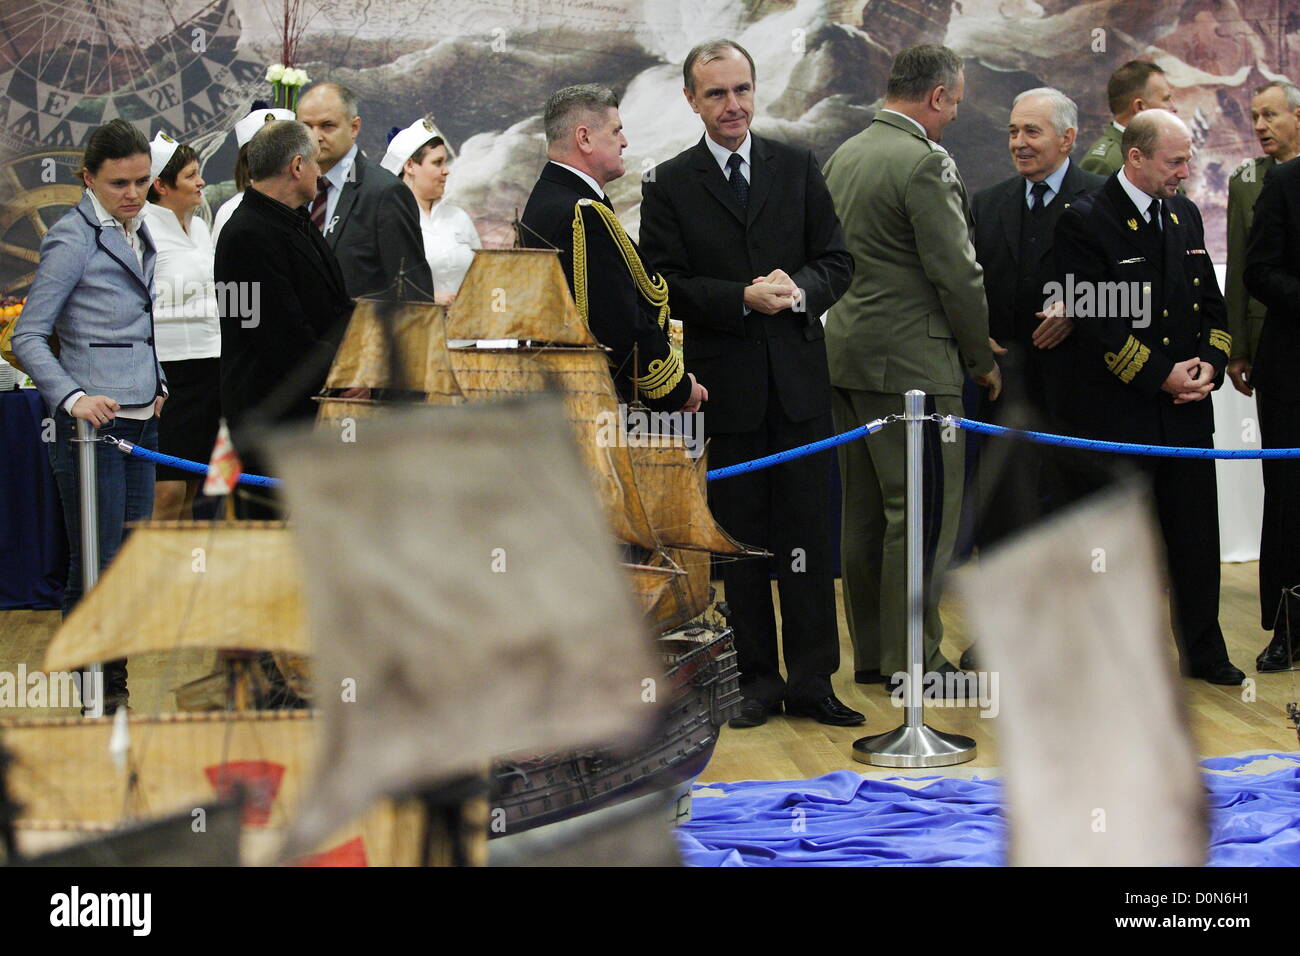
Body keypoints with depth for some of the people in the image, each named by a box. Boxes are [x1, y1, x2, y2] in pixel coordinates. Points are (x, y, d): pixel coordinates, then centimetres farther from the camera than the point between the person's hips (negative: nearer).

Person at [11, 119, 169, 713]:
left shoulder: (137, 233, 13)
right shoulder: (72, 239, -11)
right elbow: (27, 336, -13)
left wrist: (155, 383, 13)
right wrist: (73, 397, -26)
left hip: (140, 420, 8)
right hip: (91, 422, -8)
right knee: (96, 566, -4)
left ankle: (115, 686, 21)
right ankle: (93, 698, 4)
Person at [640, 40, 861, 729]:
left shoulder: (799, 168, 8)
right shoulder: (669, 186, 1)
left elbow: (837, 263, 7)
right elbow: (665, 287, -4)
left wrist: (798, 288, -14)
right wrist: (742, 299, -16)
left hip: (799, 380, 1)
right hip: (724, 384, -1)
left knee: (807, 534, 1)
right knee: (739, 540, 5)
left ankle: (811, 679, 7)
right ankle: (757, 678, 15)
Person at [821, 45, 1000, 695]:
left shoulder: (842, 158, 12)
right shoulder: (925, 163, -15)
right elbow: (957, 273, -15)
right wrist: (982, 360, -3)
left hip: (845, 353, 9)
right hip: (910, 362, -9)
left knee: (864, 511, 13)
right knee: (924, 512, -2)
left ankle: (871, 651, 20)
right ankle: (912, 661, 1)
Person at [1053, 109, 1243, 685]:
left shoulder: (1185, 216, 13)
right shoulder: (1085, 221, -9)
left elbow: (1212, 303, 16)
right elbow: (1097, 319, -15)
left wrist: (1211, 364, -1)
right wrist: (1161, 375, -16)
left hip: (1187, 410, 6)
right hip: (1117, 412, -6)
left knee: (1196, 536, 10)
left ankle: (1203, 652, 22)